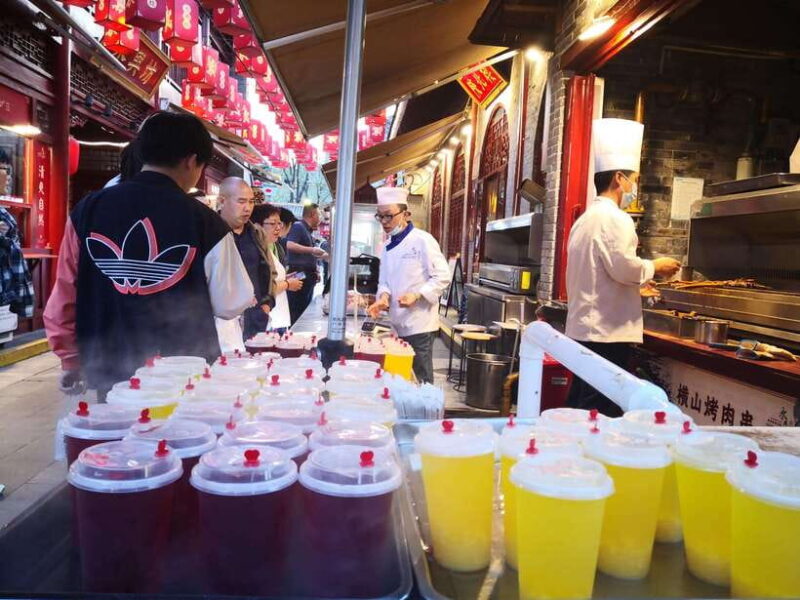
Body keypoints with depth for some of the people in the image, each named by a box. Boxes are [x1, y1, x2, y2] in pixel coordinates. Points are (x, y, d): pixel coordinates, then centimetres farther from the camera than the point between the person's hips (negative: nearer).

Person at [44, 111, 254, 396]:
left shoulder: (88, 210, -3)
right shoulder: (205, 222, -12)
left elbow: (63, 299, 2)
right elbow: (230, 306, -6)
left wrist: (70, 362, 15)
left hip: (111, 373, 3)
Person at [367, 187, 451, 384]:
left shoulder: (422, 240, -9)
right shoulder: (388, 246, 13)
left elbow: (442, 277, -11)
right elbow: (384, 280, 15)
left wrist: (417, 295, -22)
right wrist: (384, 296, -6)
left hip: (419, 324, -7)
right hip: (398, 325, 7)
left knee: (420, 379, -3)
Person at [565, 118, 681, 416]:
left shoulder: (585, 219, 18)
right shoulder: (613, 217, -12)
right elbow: (623, 267, -20)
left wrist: (638, 285, 26)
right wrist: (655, 267, -3)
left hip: (583, 328, 10)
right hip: (607, 331, -10)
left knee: (581, 409, 14)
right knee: (602, 414, -4)